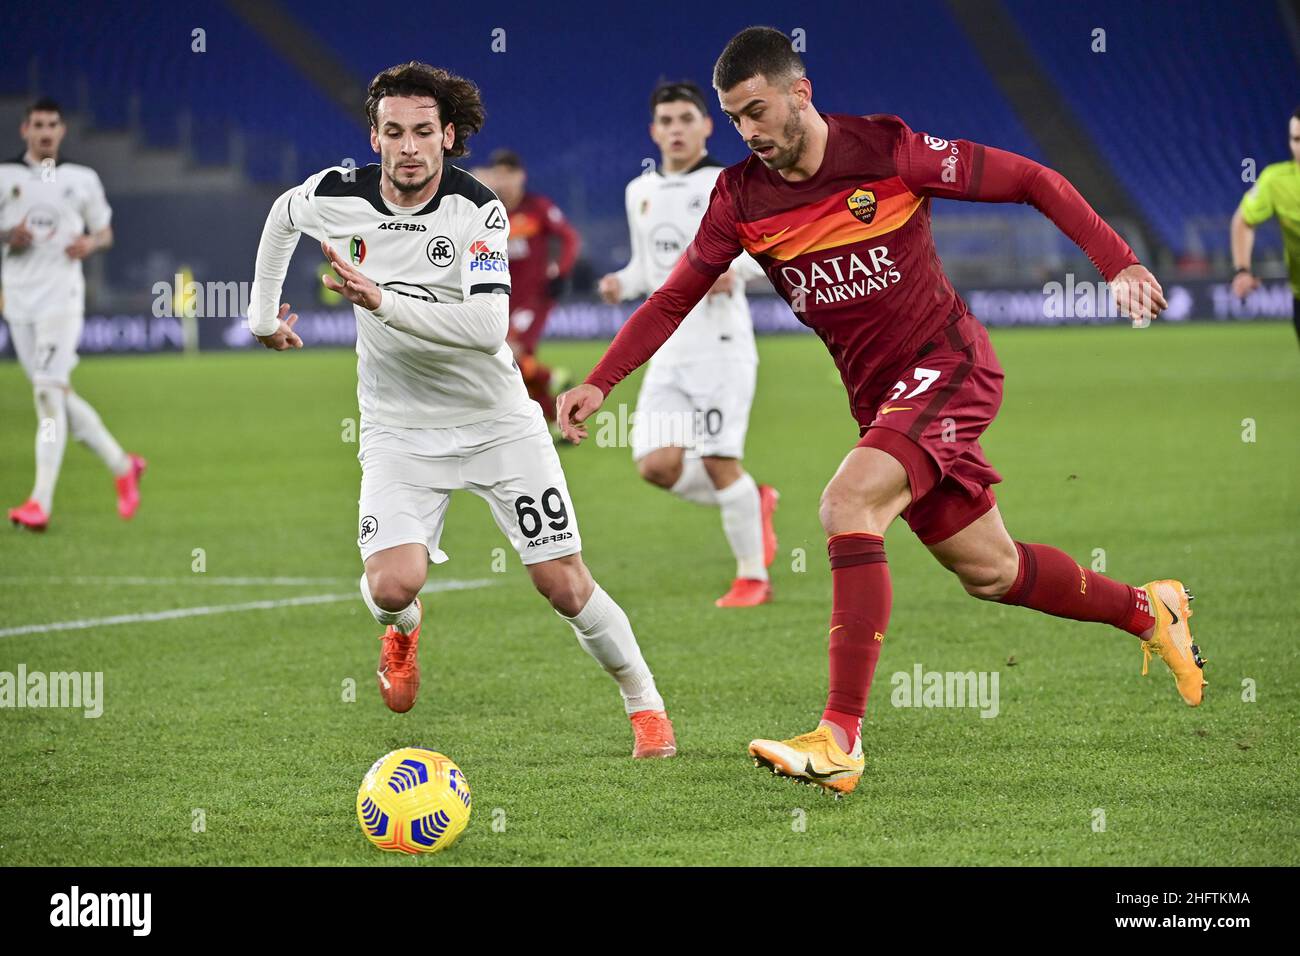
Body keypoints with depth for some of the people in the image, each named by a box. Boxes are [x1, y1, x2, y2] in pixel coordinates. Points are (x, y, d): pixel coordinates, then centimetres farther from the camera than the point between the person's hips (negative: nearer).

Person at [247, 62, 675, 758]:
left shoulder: (479, 211, -17)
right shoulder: (340, 195, -7)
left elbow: (488, 328, -29)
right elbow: (283, 214, 18)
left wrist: (382, 302, -35)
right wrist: (263, 311, 22)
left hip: (497, 422, -1)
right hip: (400, 430, 2)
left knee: (564, 587, -5)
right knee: (392, 585, -19)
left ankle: (643, 703, 16)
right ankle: (402, 627, 18)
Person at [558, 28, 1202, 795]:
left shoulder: (888, 150, -14)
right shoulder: (741, 198, -1)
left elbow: (1034, 183, -7)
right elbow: (673, 301, 6)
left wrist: (1118, 264, -15)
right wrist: (599, 384, -6)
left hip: (948, 365, -6)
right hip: (878, 397, 6)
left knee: (848, 503, -28)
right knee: (988, 570, 12)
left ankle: (840, 740, -30)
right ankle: (1148, 611, 39)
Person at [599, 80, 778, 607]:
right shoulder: (640, 192, 14)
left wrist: (735, 269, -24)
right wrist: (623, 282, 3)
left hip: (721, 346, -6)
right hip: (668, 351, 6)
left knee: (719, 463, -9)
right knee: (657, 464, -7)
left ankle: (753, 578, 6)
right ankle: (753, 503, 19)